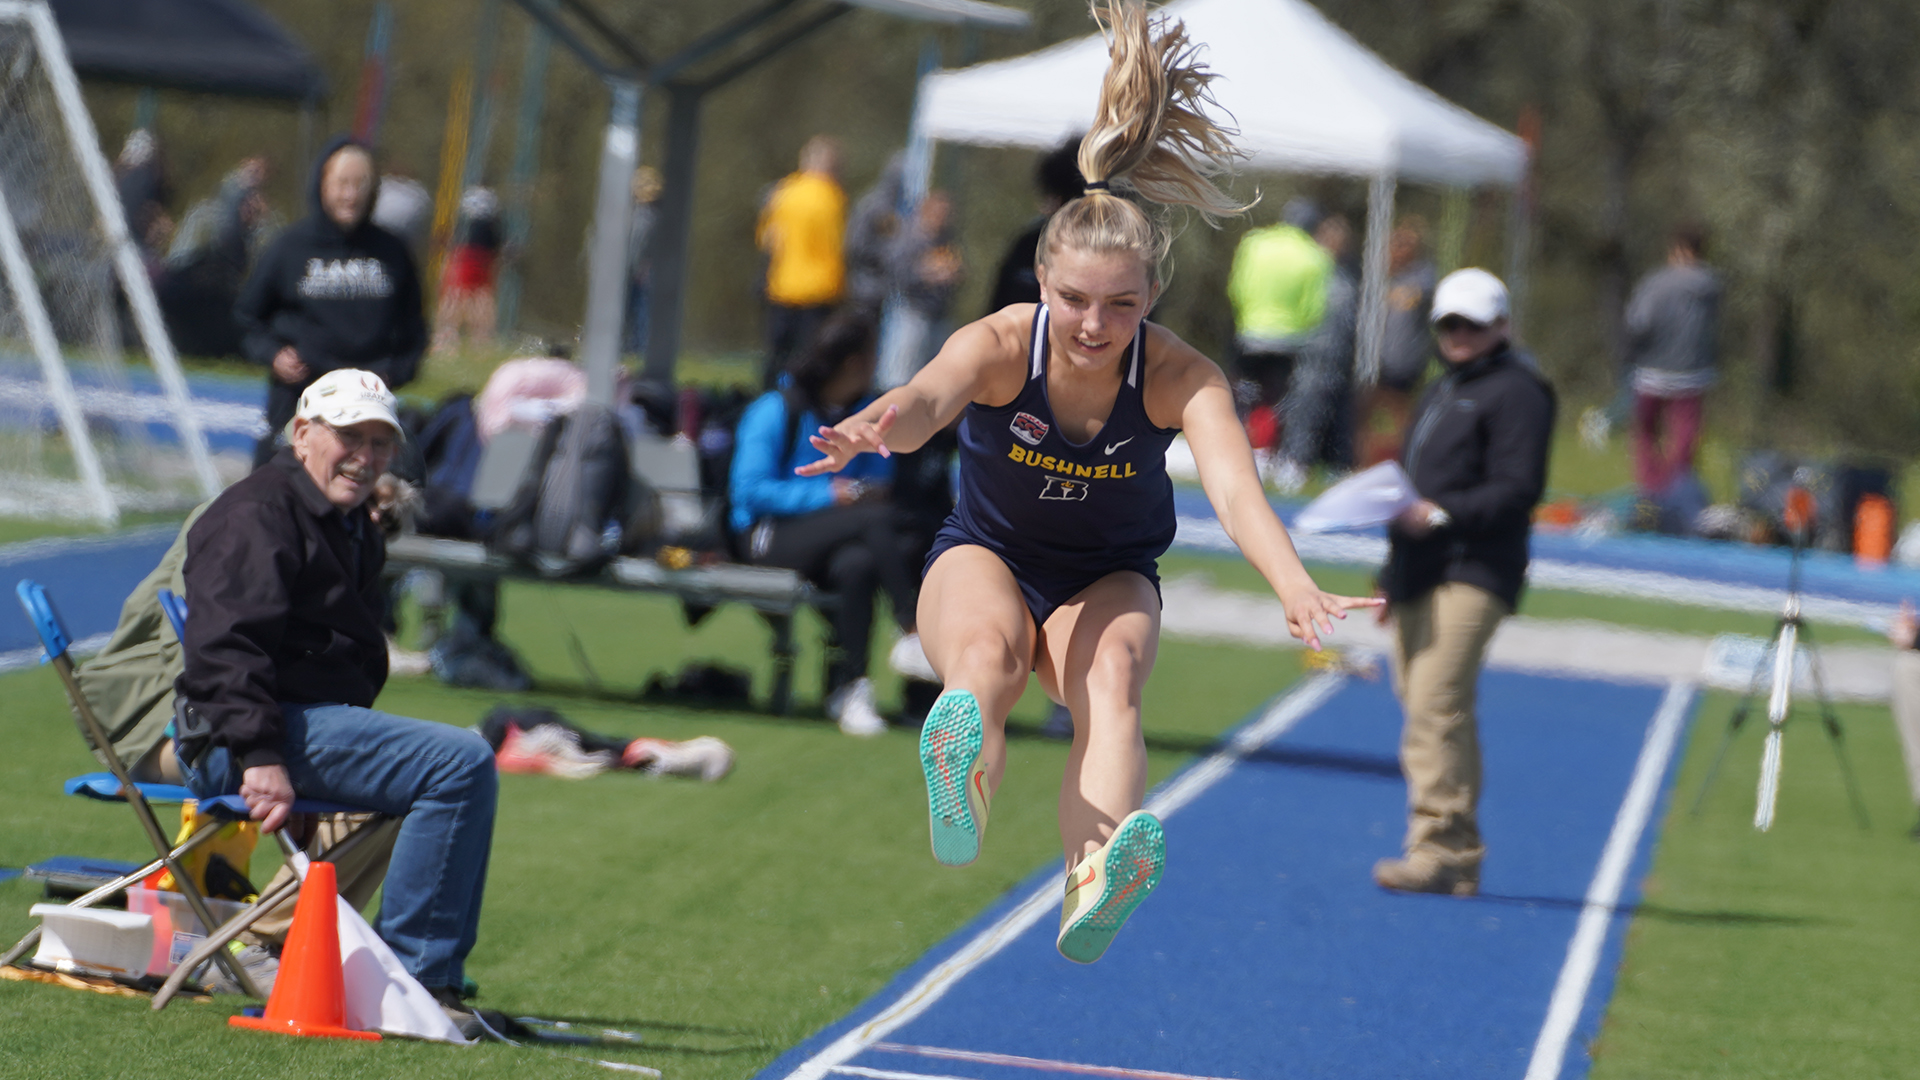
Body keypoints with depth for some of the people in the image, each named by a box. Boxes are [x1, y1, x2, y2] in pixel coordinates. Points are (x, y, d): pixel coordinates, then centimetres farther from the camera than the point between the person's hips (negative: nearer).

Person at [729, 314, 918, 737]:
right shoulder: (777, 411, -4)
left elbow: (880, 481, 21)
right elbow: (750, 489, -10)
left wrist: (871, 492, -5)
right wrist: (826, 495, -18)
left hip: (834, 542, 5)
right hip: (770, 536, -5)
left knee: (857, 565, -35)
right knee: (876, 520, -31)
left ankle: (847, 690, -31)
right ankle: (913, 635, -32)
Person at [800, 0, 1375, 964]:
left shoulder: (1181, 378, -23)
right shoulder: (999, 346, -24)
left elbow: (1234, 488, -41)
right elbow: (931, 395, -47)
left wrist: (1296, 590, -61)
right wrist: (884, 425, -73)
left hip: (1107, 580, 0)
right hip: (985, 557, 0)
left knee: (1112, 673, -35)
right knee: (983, 649, -36)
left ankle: (1095, 890, -61)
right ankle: (959, 794, -72)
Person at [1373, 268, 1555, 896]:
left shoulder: (1516, 391, -4)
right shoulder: (1443, 391, 25)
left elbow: (1518, 488, -14)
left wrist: (1443, 513, -24)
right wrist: (1394, 574, 28)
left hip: (1471, 577, -9)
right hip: (1420, 574, 10)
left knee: (1436, 705, -18)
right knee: (1427, 708, 8)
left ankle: (1438, 849, -20)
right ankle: (1460, 860, 11)